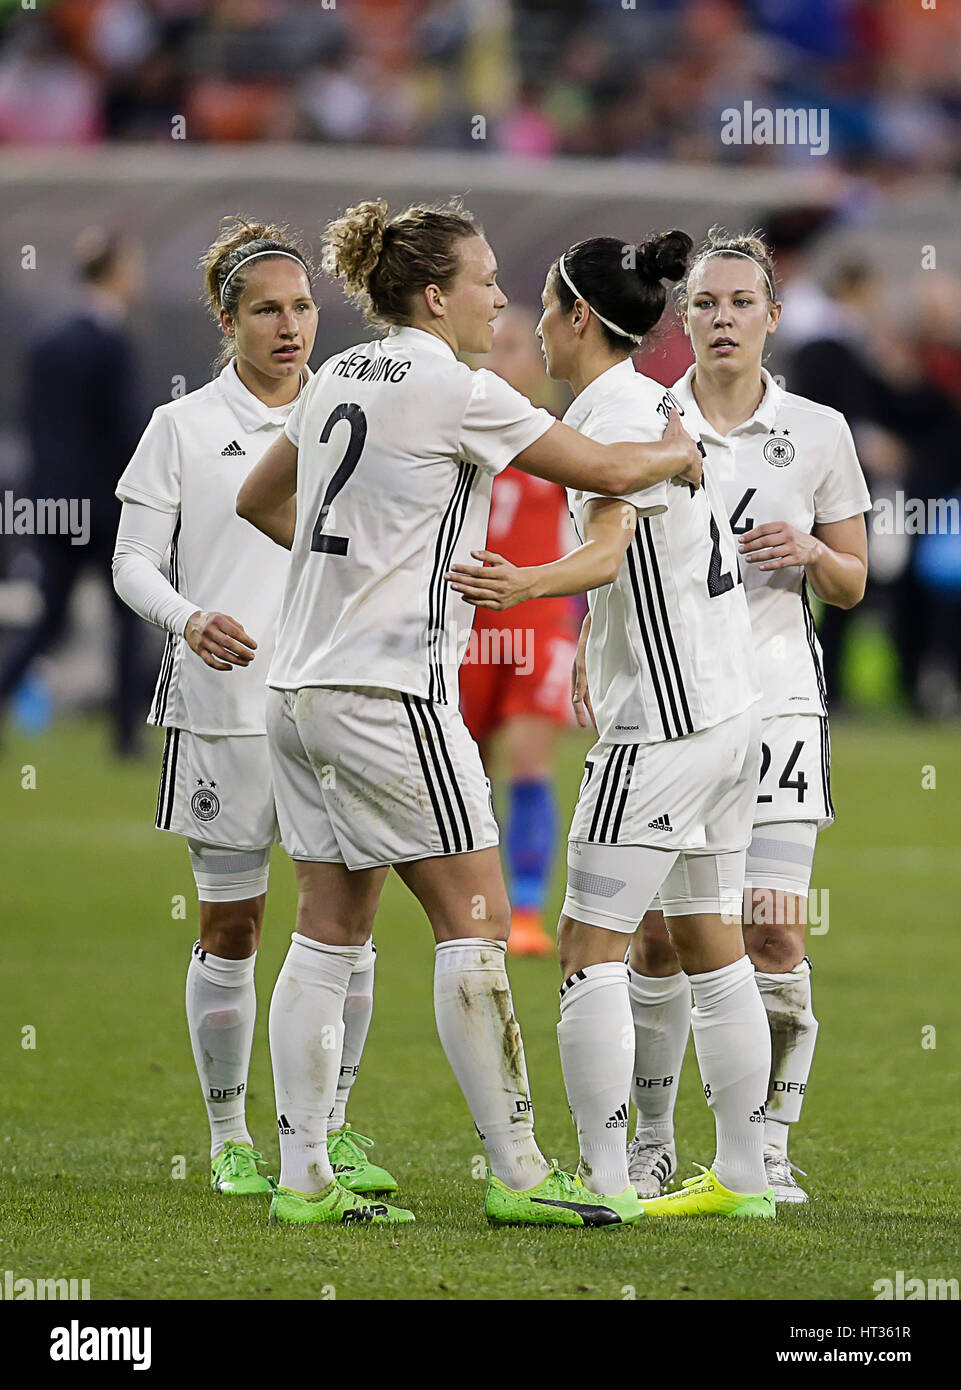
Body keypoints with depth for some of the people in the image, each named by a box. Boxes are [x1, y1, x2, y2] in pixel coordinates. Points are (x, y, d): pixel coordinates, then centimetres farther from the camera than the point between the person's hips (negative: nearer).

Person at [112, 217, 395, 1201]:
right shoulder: (183, 427, 2)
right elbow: (133, 563, 0)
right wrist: (190, 619, -19)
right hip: (223, 708, -3)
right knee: (230, 929, 2)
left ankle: (331, 1126, 12)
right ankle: (229, 1138, 12)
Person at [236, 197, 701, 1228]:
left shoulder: (337, 380, 13)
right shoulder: (453, 390, -11)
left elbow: (258, 501, 27)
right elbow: (600, 469, -7)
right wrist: (677, 454, 12)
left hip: (300, 685, 8)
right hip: (388, 692, -8)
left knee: (329, 930, 8)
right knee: (473, 919, -3)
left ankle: (302, 1178, 6)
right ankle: (515, 1171, -3)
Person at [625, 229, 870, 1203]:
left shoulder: (817, 431, 5)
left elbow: (852, 585, 11)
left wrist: (809, 553, -10)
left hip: (775, 698, 0)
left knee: (774, 937, -7)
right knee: (658, 938, -1)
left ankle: (768, 1148, 2)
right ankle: (652, 1140, 12)